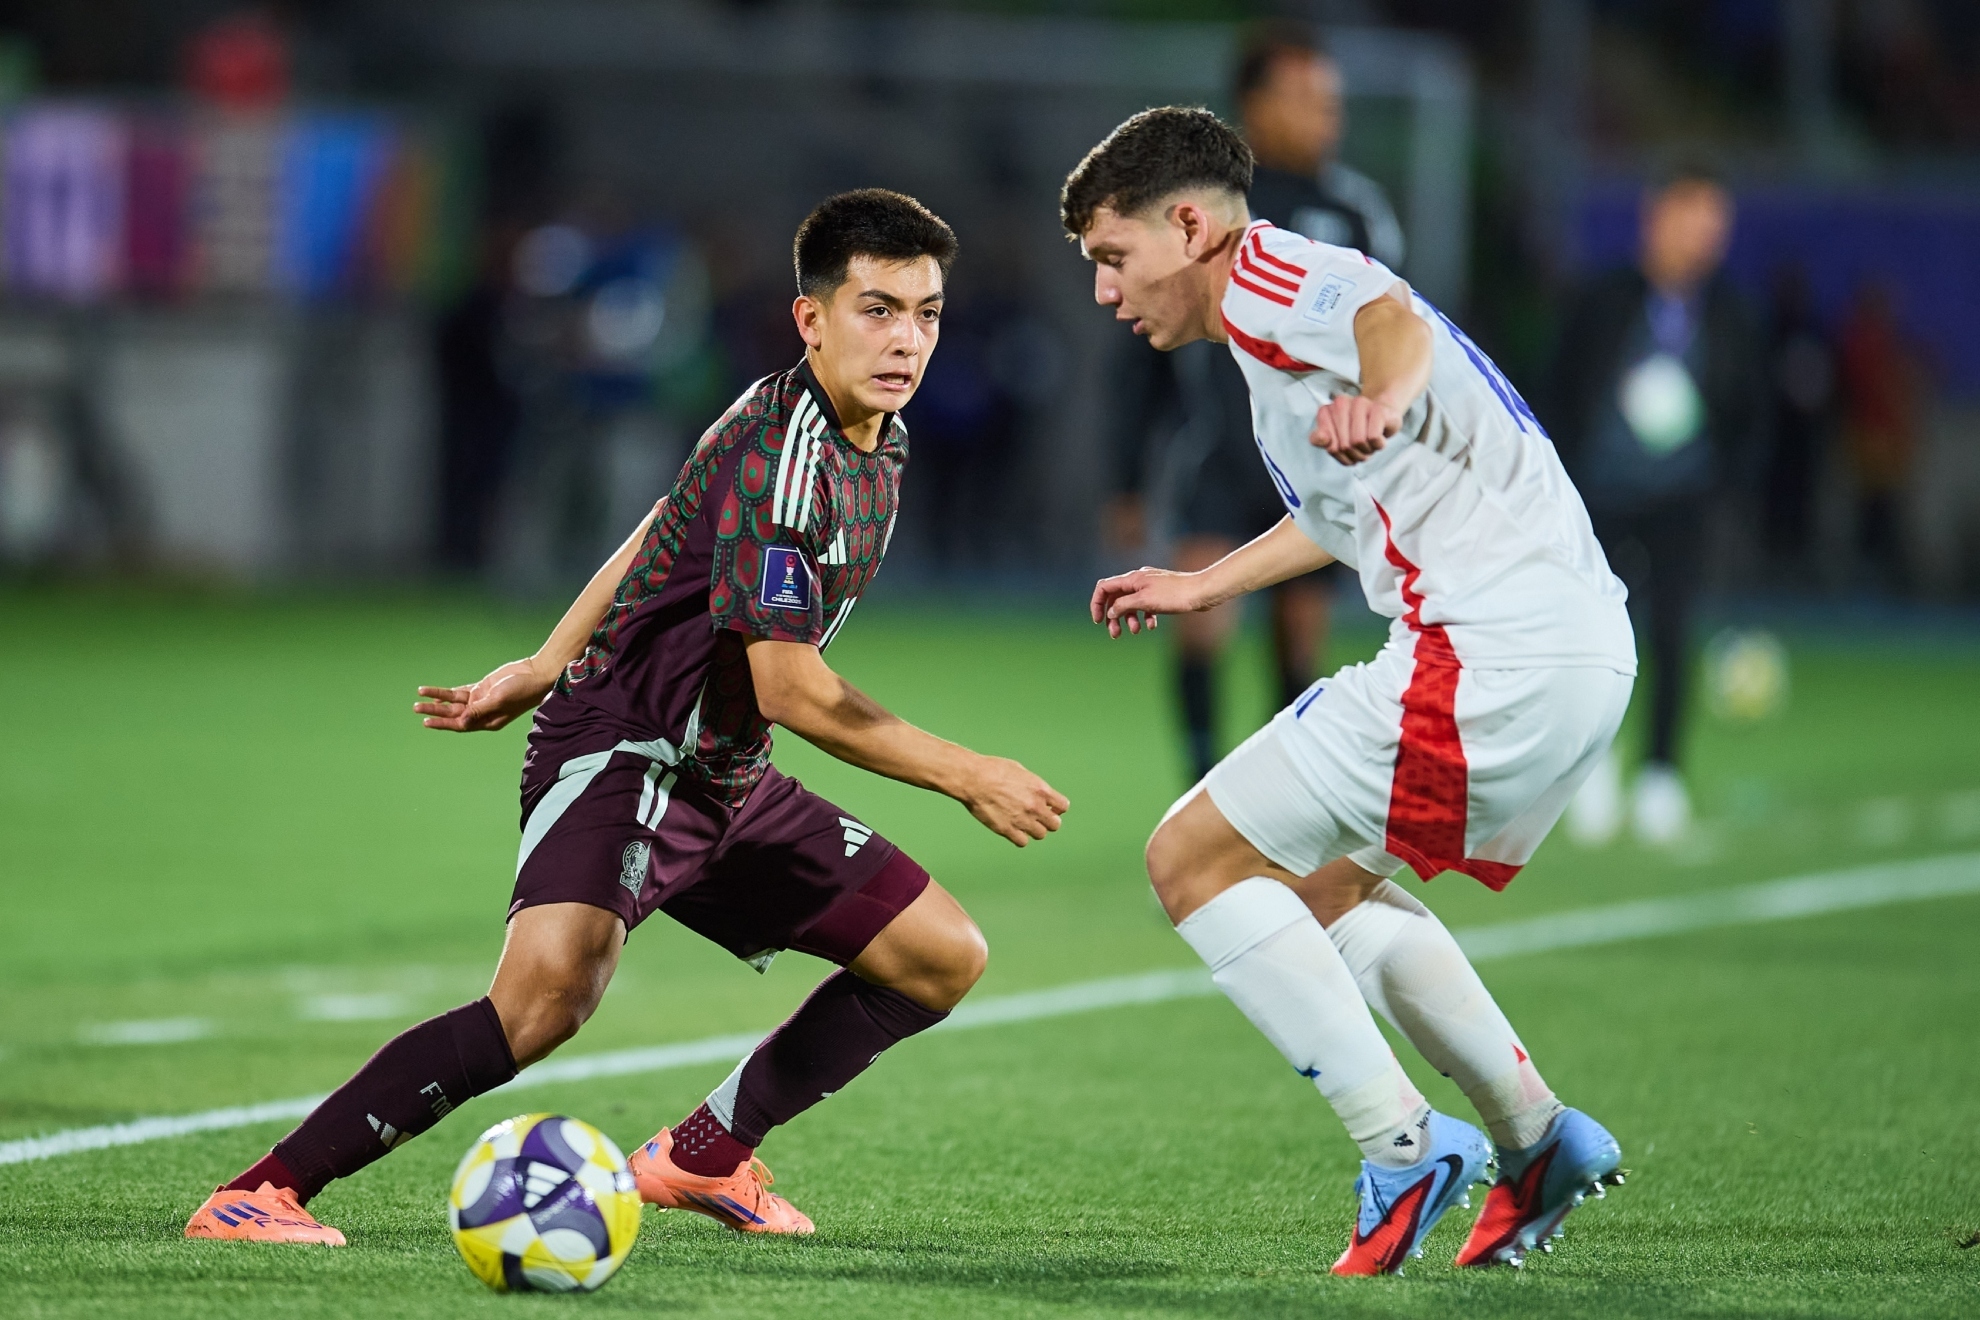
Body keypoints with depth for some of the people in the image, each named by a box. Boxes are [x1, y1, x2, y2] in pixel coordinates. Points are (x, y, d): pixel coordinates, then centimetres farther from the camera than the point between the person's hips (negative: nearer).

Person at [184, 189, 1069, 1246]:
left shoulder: (875, 445, 8)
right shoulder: (780, 450, -22)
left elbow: (660, 537, 21)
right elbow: (789, 689, -23)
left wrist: (544, 669, 24)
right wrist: (963, 777, -14)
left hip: (724, 780, 10)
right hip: (624, 751, -10)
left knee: (945, 956, 9)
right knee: (551, 989, -34)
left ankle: (702, 1156, 21)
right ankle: (261, 1192, -28)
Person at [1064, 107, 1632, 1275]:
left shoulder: (1265, 276, -5)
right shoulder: (1281, 327, 25)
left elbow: (1394, 319, -31)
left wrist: (1382, 403, -53)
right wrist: (1202, 587, 57)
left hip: (1492, 649, -10)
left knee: (1196, 859, -5)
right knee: (1320, 882, 27)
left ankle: (1402, 1146, -9)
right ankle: (1538, 1138, 22)